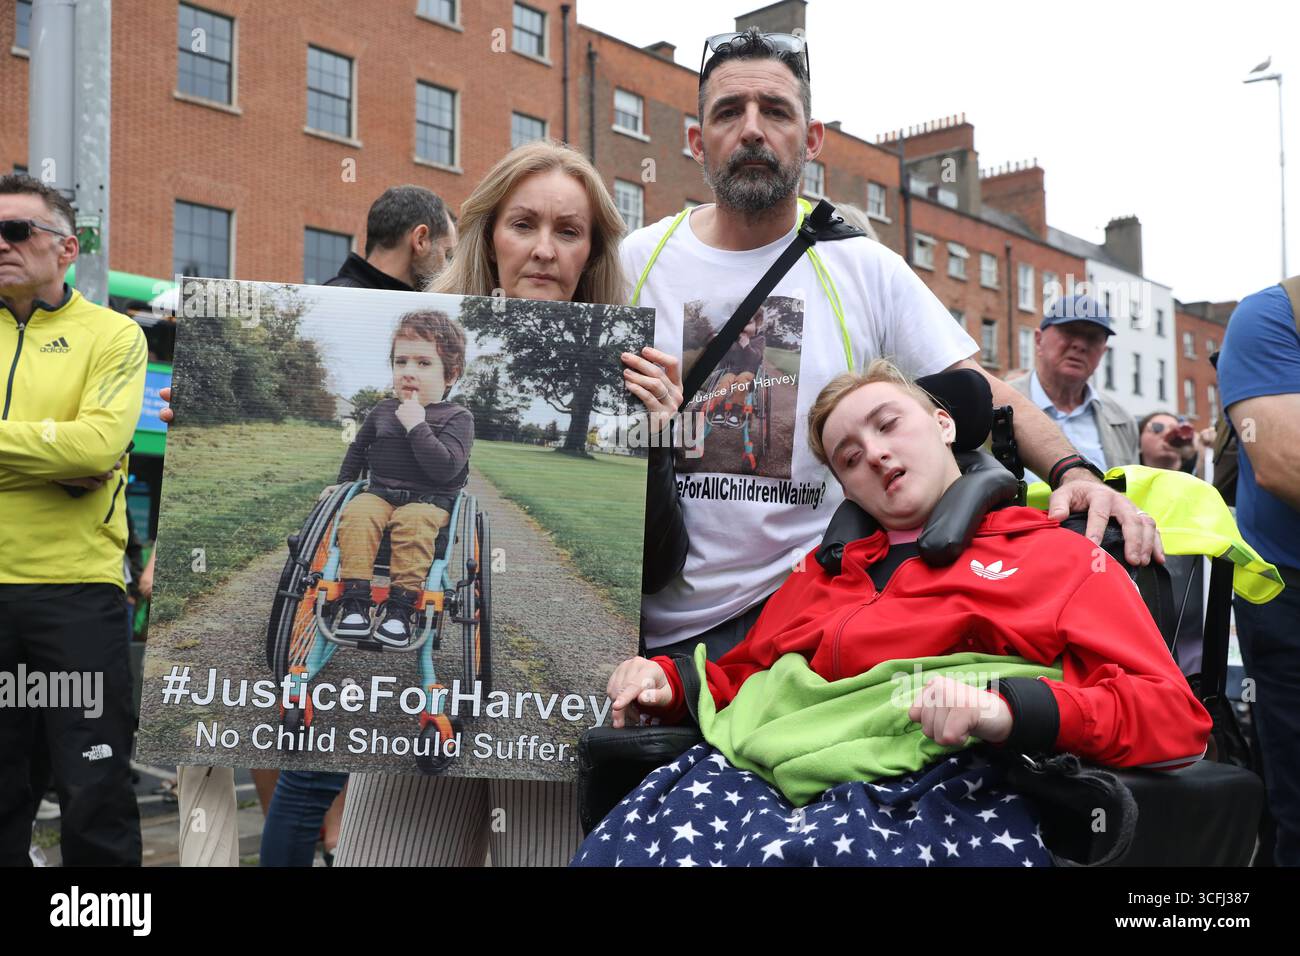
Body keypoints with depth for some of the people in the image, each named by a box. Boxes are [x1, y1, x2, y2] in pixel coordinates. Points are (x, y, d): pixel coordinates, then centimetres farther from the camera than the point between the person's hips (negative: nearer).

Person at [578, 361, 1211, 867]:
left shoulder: (1062, 556, 19)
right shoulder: (825, 570, 34)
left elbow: (1176, 718, 6)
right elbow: (737, 680, 38)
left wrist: (1010, 710, -12)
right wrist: (666, 681, 14)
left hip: (948, 787, -4)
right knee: (644, 828, -31)